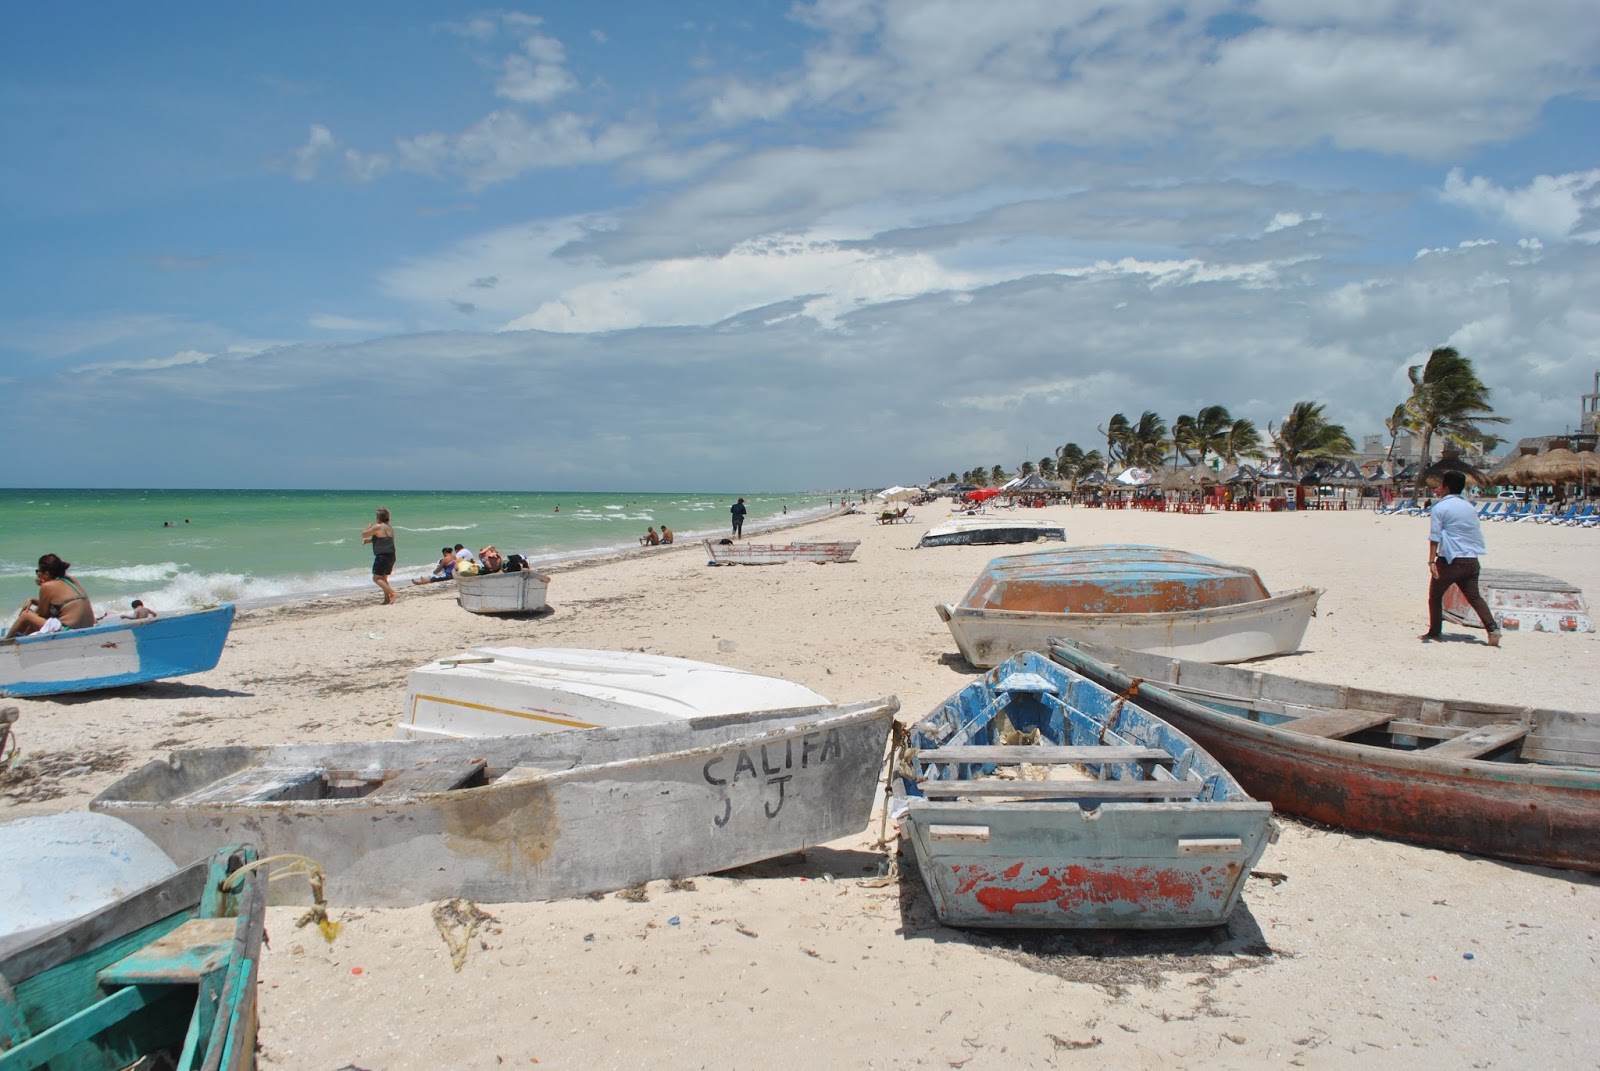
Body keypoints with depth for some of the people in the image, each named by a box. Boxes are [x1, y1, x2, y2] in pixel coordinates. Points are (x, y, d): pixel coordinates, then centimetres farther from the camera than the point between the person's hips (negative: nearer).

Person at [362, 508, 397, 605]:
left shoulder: (378, 527, -10)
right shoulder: (390, 528, 16)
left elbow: (363, 535, -2)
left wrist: (369, 527, 15)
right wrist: (369, 540, 35)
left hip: (382, 556, -9)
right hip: (391, 556, 9)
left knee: (376, 578, -5)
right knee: (383, 578, 17)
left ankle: (392, 593, -17)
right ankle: (387, 599, 11)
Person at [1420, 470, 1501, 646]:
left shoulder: (1440, 507, -4)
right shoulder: (1470, 508, 15)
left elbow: (1435, 536, -12)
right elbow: (1478, 535, 19)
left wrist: (1431, 561, -16)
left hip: (1450, 560, -5)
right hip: (1471, 560, 5)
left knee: (1435, 595, 11)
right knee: (1474, 596, 6)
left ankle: (1434, 632, 14)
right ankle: (1492, 628, -12)